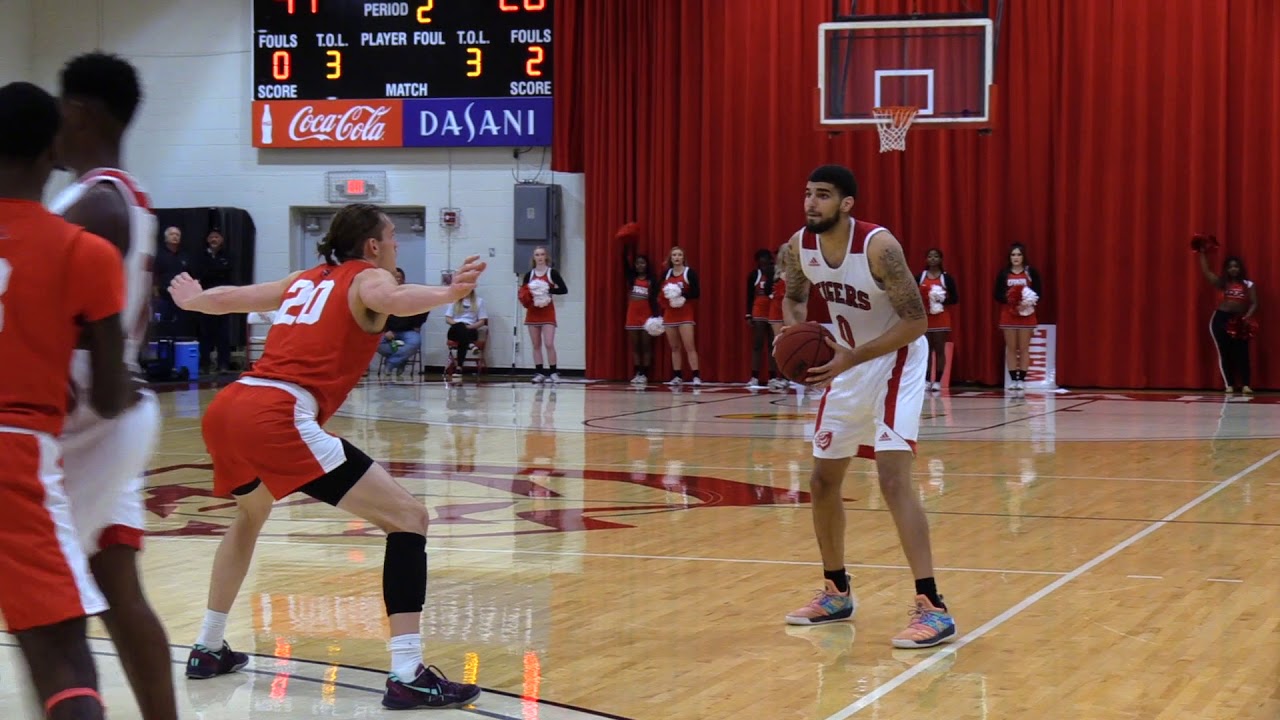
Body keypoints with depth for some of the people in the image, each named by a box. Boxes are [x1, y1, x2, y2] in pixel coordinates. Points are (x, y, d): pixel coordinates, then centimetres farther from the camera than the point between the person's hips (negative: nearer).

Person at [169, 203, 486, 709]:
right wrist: (448, 294, -33)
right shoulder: (367, 277, 8)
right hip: (278, 417, -8)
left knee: (250, 516, 39)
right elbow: (390, 300, -18)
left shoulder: (306, 280, 27)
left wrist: (190, 299, 61)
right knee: (408, 518, -6)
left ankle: (208, 649, 42)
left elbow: (230, 298, 40)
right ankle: (408, 677, -15)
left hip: (226, 409, 9)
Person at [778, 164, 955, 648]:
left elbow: (915, 322, -25)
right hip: (848, 365, 8)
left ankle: (933, 609, -22)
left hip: (895, 363, -8)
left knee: (893, 478, -21)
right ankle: (837, 594, 29)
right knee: (822, 481, 12)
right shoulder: (801, 245, -7)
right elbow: (794, 296, 13)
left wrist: (851, 358, -31)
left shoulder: (879, 246, -27)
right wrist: (794, 329, -10)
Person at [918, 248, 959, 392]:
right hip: (924, 319, 2)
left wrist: (943, 300, -17)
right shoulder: (920, 277, 6)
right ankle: (926, 380, 7)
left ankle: (937, 381, 3)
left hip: (941, 319, -2)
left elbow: (955, 298, 0)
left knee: (940, 350, 0)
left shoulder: (947, 278, 1)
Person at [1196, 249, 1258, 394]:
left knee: (1242, 353, -5)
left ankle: (1246, 385, -8)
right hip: (1221, 319, 0)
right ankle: (1229, 385, 3)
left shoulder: (1248, 285, 6)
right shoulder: (1221, 283, 7)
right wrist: (1202, 254, 3)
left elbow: (1254, 303, 2)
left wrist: (1247, 317, -15)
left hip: (1239, 322, 0)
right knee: (1225, 353, 1)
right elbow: (1205, 271, 3)